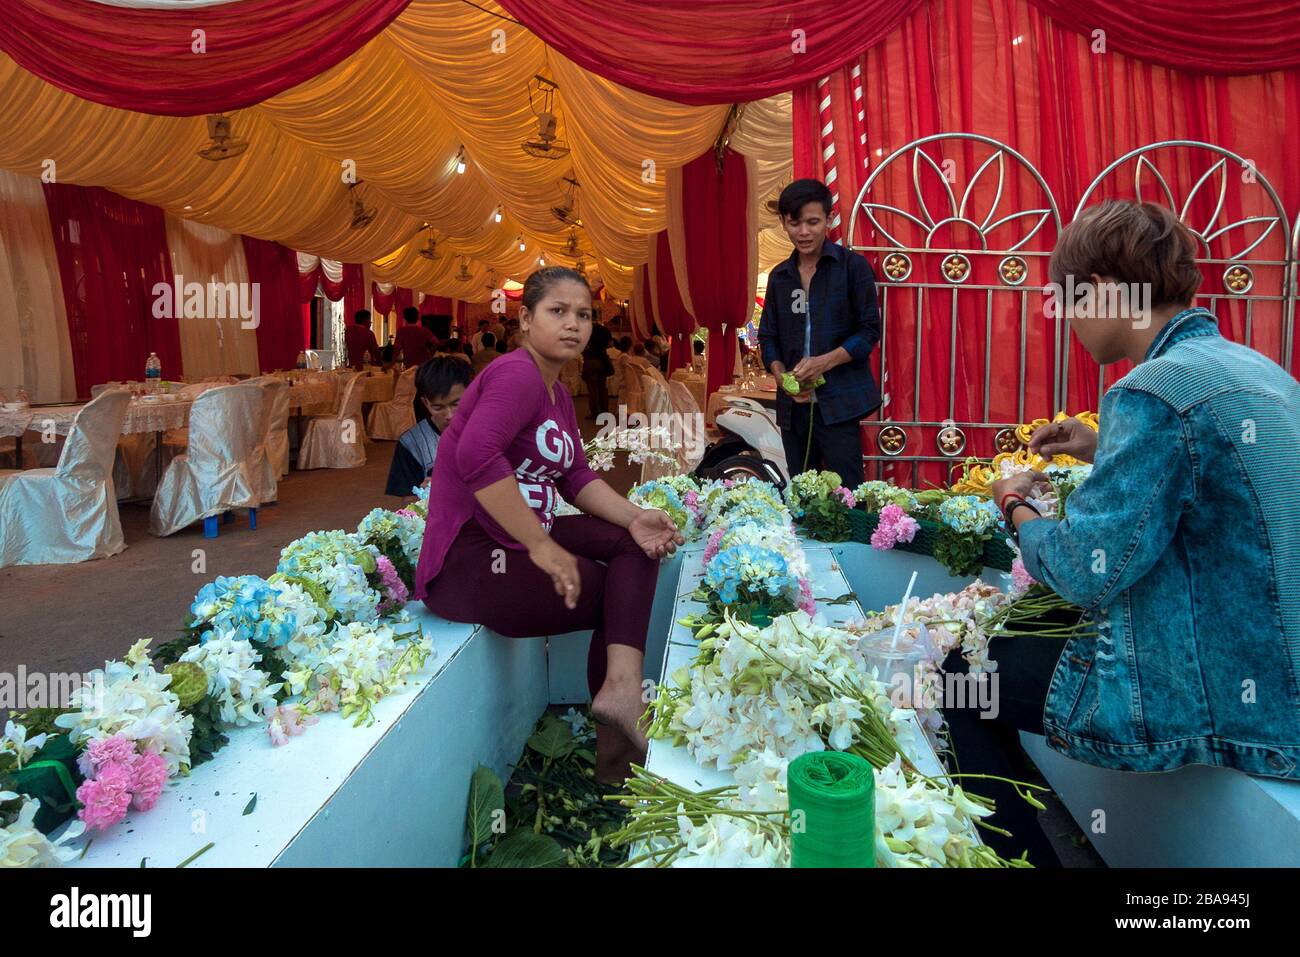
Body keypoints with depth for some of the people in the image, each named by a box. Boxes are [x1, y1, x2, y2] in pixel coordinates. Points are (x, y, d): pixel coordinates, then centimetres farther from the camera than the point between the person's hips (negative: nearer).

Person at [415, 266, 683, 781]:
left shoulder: (558, 394, 18)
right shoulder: (517, 374, -15)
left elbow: (576, 476, 14)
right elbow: (476, 454, -33)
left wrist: (634, 518, -4)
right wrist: (540, 546, -29)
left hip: (519, 540, 10)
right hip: (467, 563, -10)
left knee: (633, 544, 0)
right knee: (620, 593, -5)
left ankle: (618, 706, -8)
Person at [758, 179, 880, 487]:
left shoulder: (852, 266, -1)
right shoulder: (779, 276, 13)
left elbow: (870, 330, -4)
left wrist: (823, 362, -17)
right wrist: (781, 375, -5)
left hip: (838, 403, -5)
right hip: (793, 404, 5)